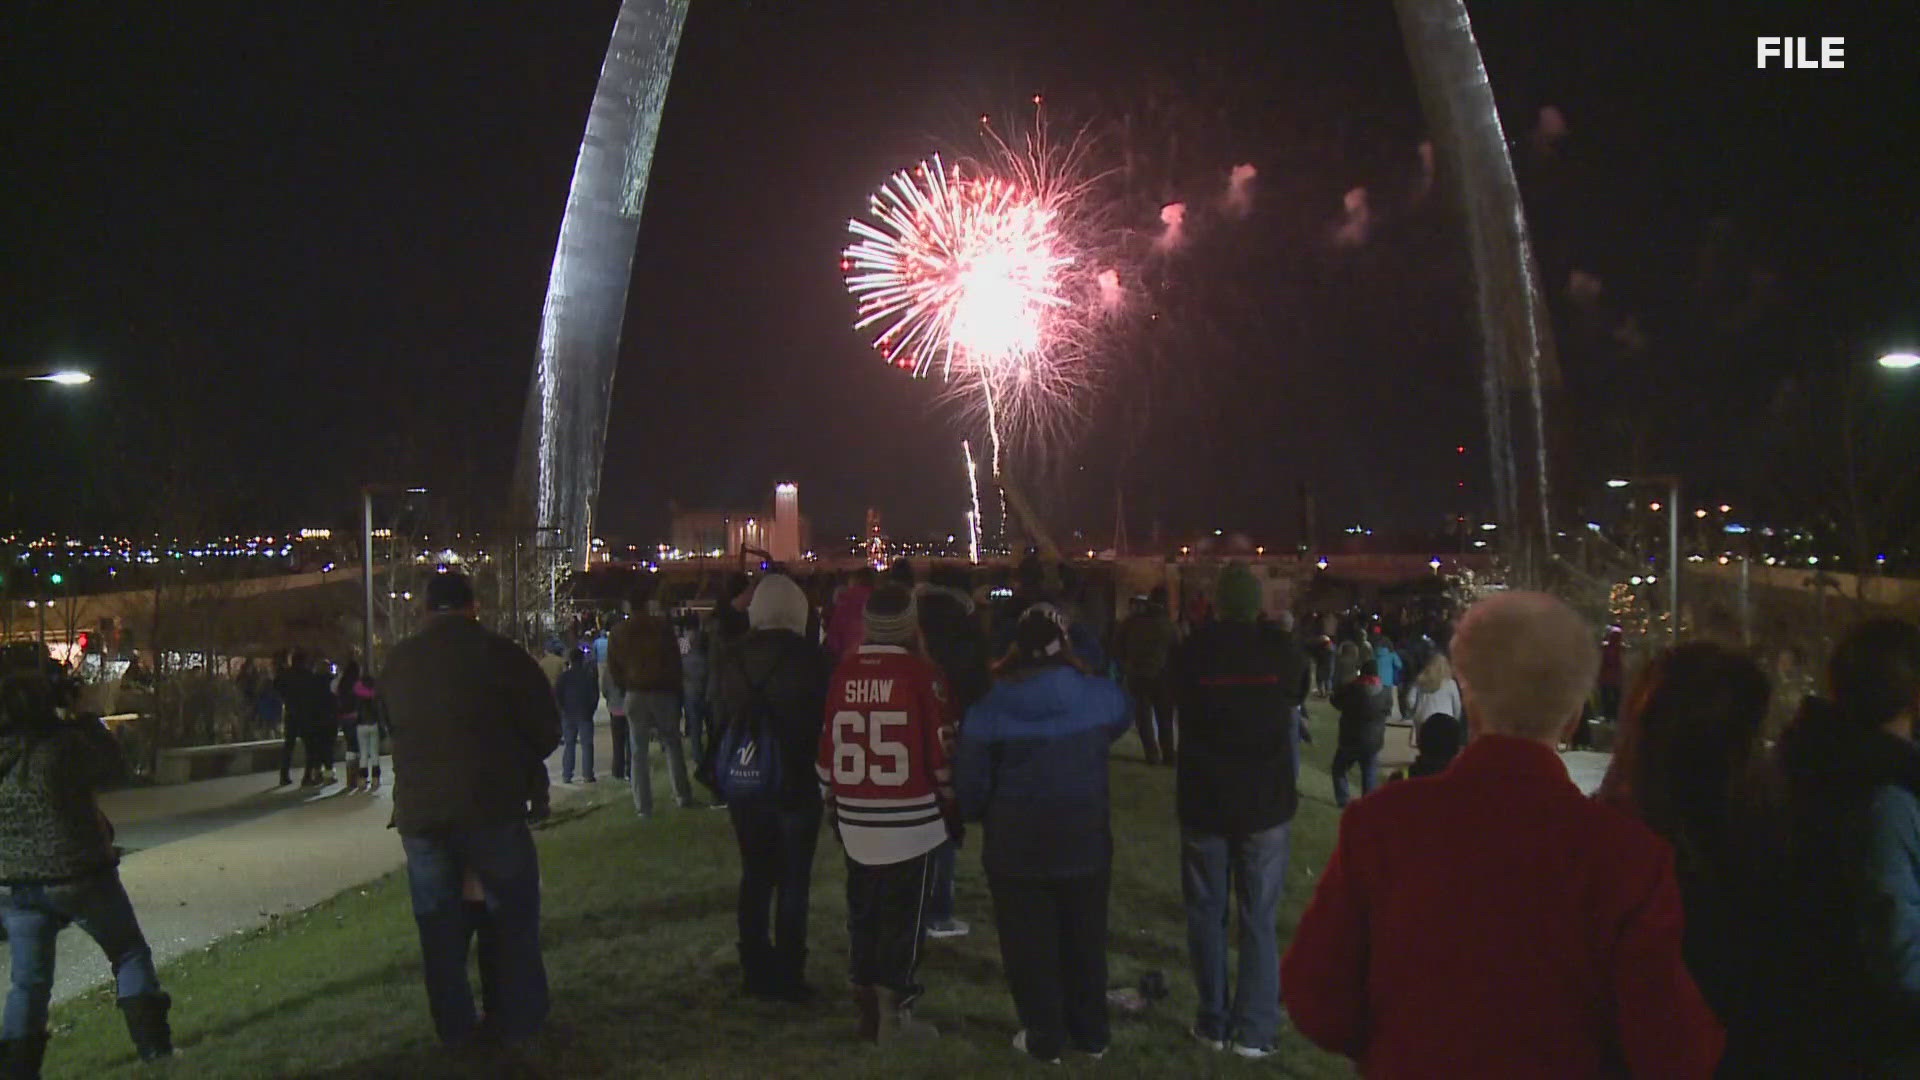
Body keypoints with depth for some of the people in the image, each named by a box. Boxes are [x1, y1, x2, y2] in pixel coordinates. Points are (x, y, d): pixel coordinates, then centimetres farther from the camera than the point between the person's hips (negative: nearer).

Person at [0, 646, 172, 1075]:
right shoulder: (61, 744, -21)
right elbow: (109, 767, -7)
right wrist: (87, 721, 1)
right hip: (80, 874, -4)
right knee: (130, 955, 14)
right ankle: (153, 1043, 13)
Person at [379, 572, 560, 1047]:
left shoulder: (397, 661, 5)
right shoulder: (498, 653, -8)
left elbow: (393, 730, 14)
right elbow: (546, 728, -4)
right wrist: (523, 767, 14)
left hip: (419, 812, 4)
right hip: (491, 807, -4)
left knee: (439, 923, 14)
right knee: (510, 916, 10)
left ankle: (454, 1027, 18)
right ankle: (516, 1020, 13)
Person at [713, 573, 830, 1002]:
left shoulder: (734, 658, 1)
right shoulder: (806, 657, -12)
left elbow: (720, 719, 7)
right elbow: (820, 721, -8)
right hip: (796, 783, -4)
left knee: (754, 875, 14)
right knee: (793, 880, 4)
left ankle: (755, 970, 19)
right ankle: (787, 976, 6)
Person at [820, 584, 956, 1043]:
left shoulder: (842, 672, -1)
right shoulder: (921, 673, -13)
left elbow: (827, 743, 6)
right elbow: (941, 747, -8)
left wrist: (832, 799, 20)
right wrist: (951, 801, 7)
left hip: (855, 816, 4)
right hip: (910, 816, -4)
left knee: (863, 910, 15)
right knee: (903, 915, 5)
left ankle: (866, 1003, 23)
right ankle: (893, 1011, 8)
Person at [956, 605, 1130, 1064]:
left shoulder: (989, 709, -14)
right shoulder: (1099, 695, -10)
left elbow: (971, 785, -9)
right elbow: (1120, 720, 16)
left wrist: (977, 814, 12)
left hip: (1017, 845, -2)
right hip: (1085, 840, 2)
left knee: (1030, 944, 12)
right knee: (1084, 939, 18)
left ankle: (1044, 1037, 21)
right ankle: (1090, 1032, 30)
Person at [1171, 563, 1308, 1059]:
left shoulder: (1194, 649, -8)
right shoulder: (1283, 650, -7)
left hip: (1204, 799, 0)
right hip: (1265, 800, 0)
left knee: (1207, 914, 11)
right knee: (1259, 918, 7)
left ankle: (1214, 1022, 16)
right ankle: (1255, 1029, 7)